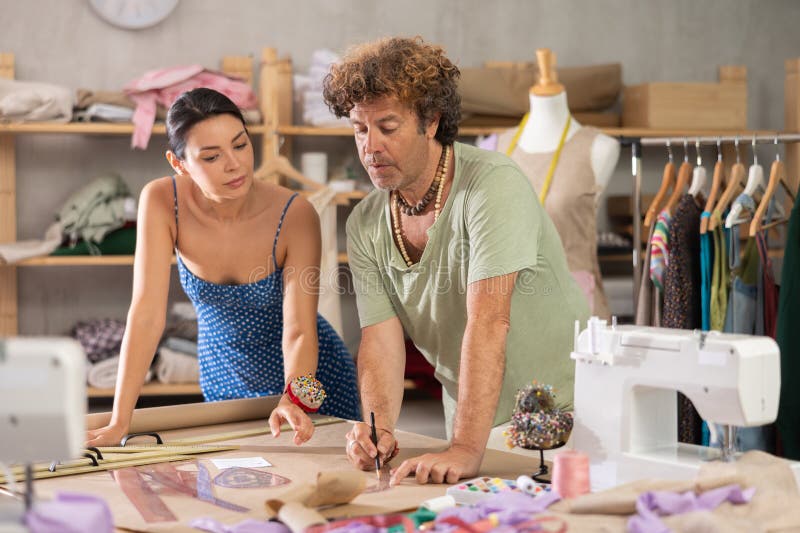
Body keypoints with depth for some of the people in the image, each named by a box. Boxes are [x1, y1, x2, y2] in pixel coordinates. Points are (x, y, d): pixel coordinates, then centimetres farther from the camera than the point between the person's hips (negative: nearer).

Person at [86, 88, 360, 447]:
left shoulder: (295, 215, -27)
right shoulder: (161, 202, -23)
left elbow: (299, 332, -28)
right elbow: (147, 313, -26)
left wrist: (293, 400, -48)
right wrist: (119, 424, -31)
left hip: (311, 378, -2)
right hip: (225, 378, 2)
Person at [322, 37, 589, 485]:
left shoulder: (494, 184, -18)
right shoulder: (365, 227, 1)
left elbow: (488, 322, -27)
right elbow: (381, 340, -4)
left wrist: (466, 449, -33)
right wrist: (378, 428, -23)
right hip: (471, 428, 5)